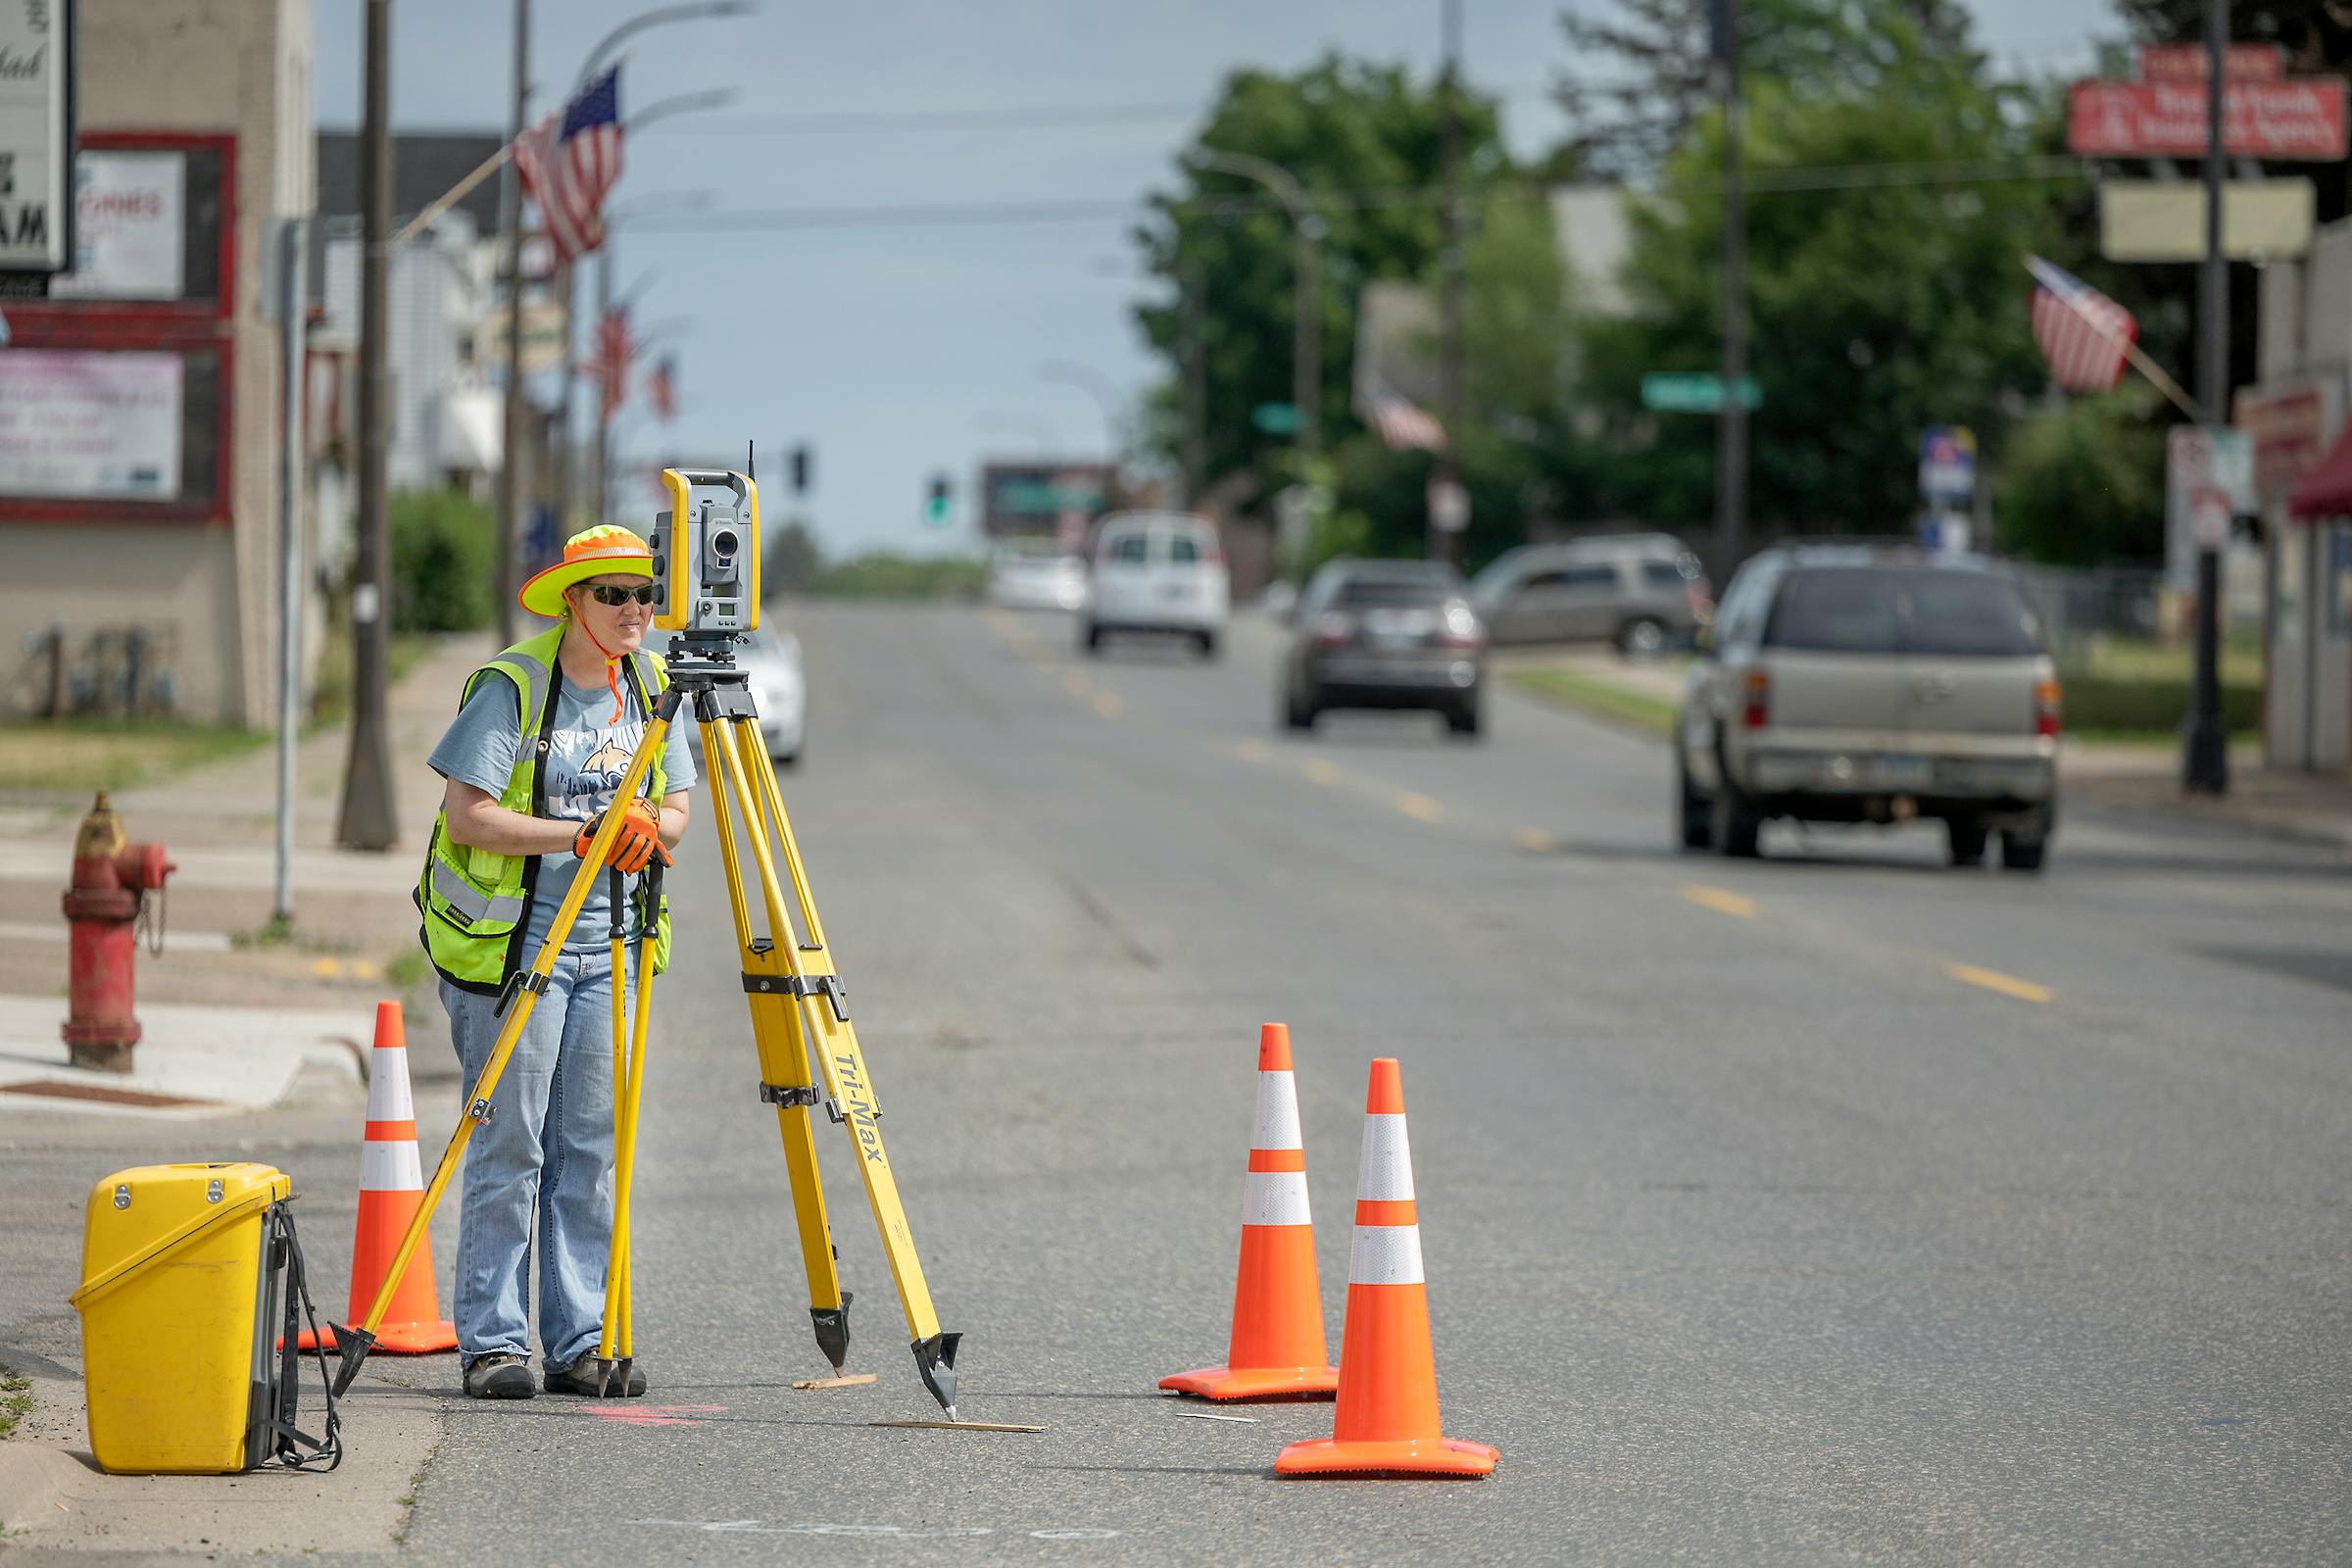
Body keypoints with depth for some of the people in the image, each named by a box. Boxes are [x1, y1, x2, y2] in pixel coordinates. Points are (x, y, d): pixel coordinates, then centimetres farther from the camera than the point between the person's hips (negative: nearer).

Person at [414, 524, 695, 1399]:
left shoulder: (650, 686, 7)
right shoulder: (511, 687, -11)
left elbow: (674, 810, 10)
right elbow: (468, 816, -15)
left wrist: (647, 830, -13)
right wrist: (580, 835, -22)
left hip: (611, 943, 5)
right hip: (512, 938, -5)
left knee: (591, 1149, 6)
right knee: (508, 1148, -4)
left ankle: (581, 1342, 10)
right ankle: (491, 1343, 1)